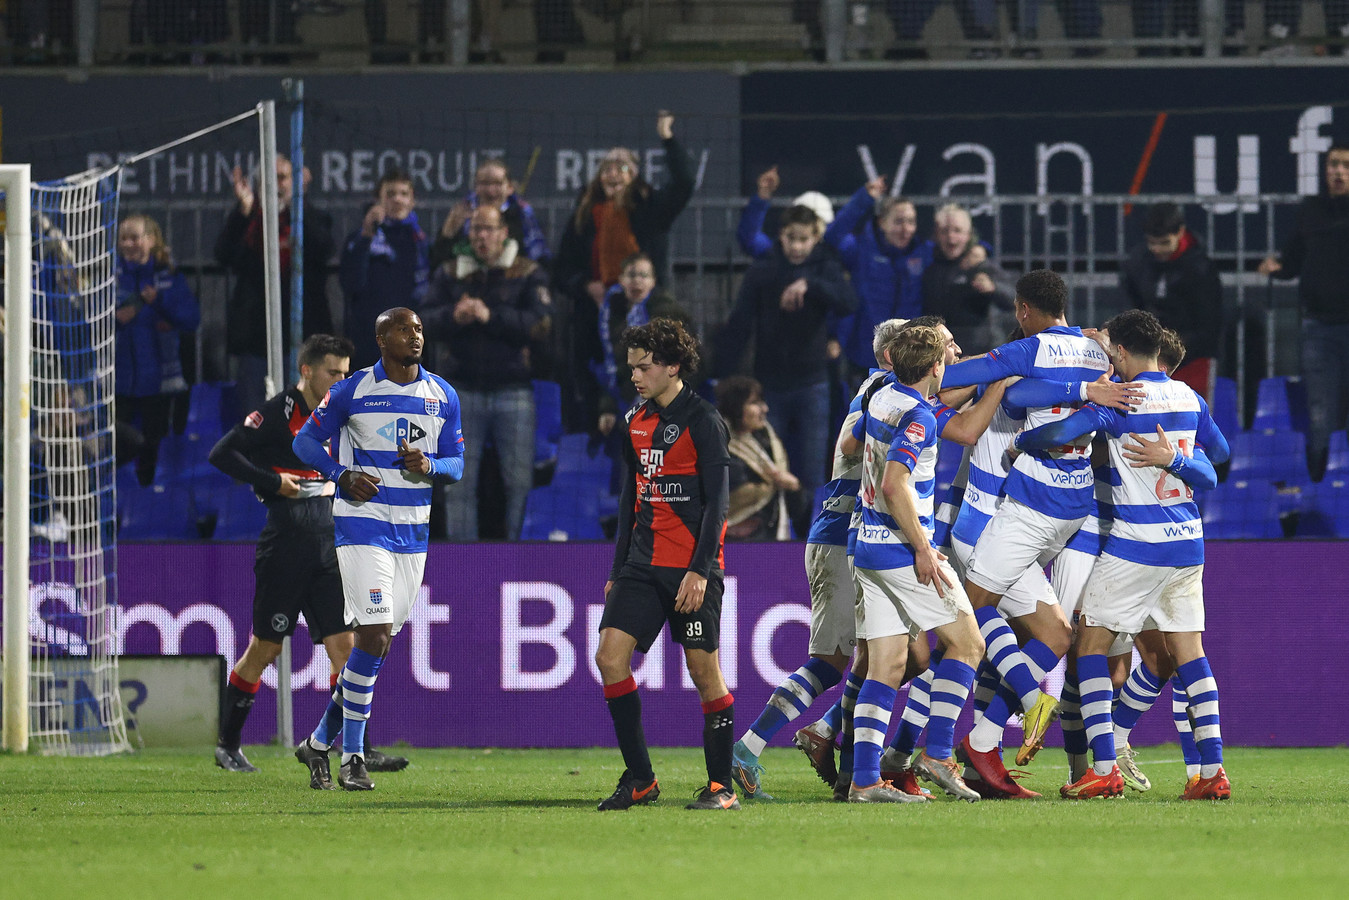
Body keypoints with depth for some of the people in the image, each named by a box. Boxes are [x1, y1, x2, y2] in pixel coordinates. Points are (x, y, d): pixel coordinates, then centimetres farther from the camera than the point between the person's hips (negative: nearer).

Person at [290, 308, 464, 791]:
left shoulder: (443, 396, 8)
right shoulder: (352, 391, -4)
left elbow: (456, 462, 12)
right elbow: (306, 440, 3)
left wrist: (430, 466, -11)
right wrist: (342, 475, -14)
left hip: (413, 530, 5)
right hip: (362, 522, -5)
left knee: (378, 641, 8)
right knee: (374, 635, -16)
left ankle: (320, 741, 22)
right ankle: (352, 755, -7)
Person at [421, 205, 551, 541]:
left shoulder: (527, 274, 4)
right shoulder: (449, 274, 12)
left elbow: (541, 323, -10)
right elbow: (427, 321, 2)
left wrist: (491, 316, -18)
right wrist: (453, 316, -19)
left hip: (513, 387, -2)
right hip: (463, 389, 2)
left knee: (520, 479, -3)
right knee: (459, 481, 1)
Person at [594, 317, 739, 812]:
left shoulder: (702, 422, -7)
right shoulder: (637, 422, 14)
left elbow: (716, 502, -11)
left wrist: (700, 571, -18)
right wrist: (617, 570, 17)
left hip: (691, 568, -7)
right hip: (643, 563, 7)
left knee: (704, 670, -4)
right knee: (610, 655, -6)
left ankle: (721, 785, 5)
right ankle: (639, 778, 1)